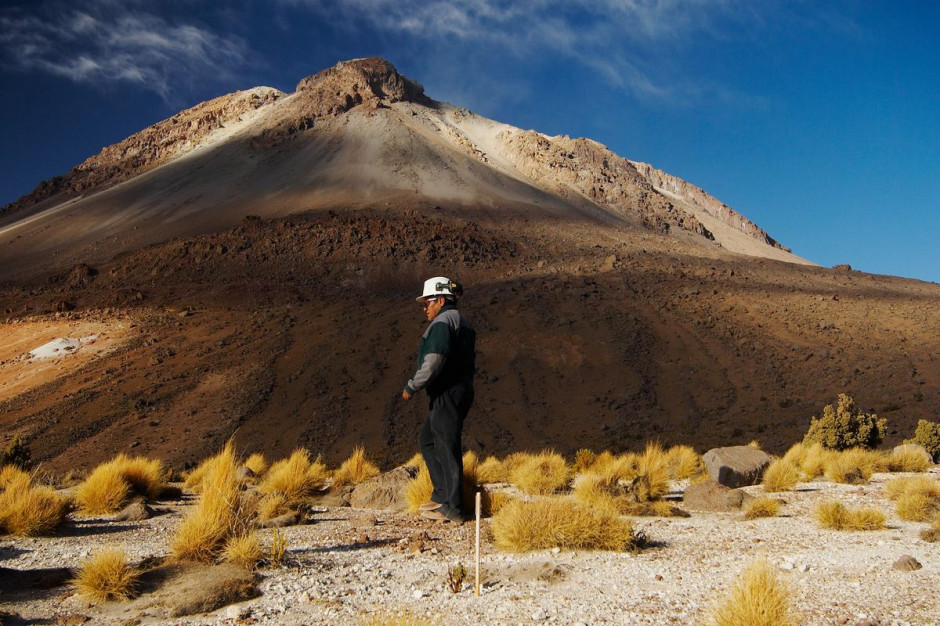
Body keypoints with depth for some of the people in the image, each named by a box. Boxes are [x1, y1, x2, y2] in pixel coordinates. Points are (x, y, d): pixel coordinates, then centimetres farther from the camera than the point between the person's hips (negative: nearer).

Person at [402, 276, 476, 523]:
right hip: (460, 390, 11)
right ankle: (442, 494, 23)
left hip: (447, 395, -11)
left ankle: (453, 509, 4)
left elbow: (433, 362, -23)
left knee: (447, 449, -4)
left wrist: (411, 386, -11)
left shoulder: (442, 322, -13)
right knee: (427, 441, 19)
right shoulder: (462, 323, 19)